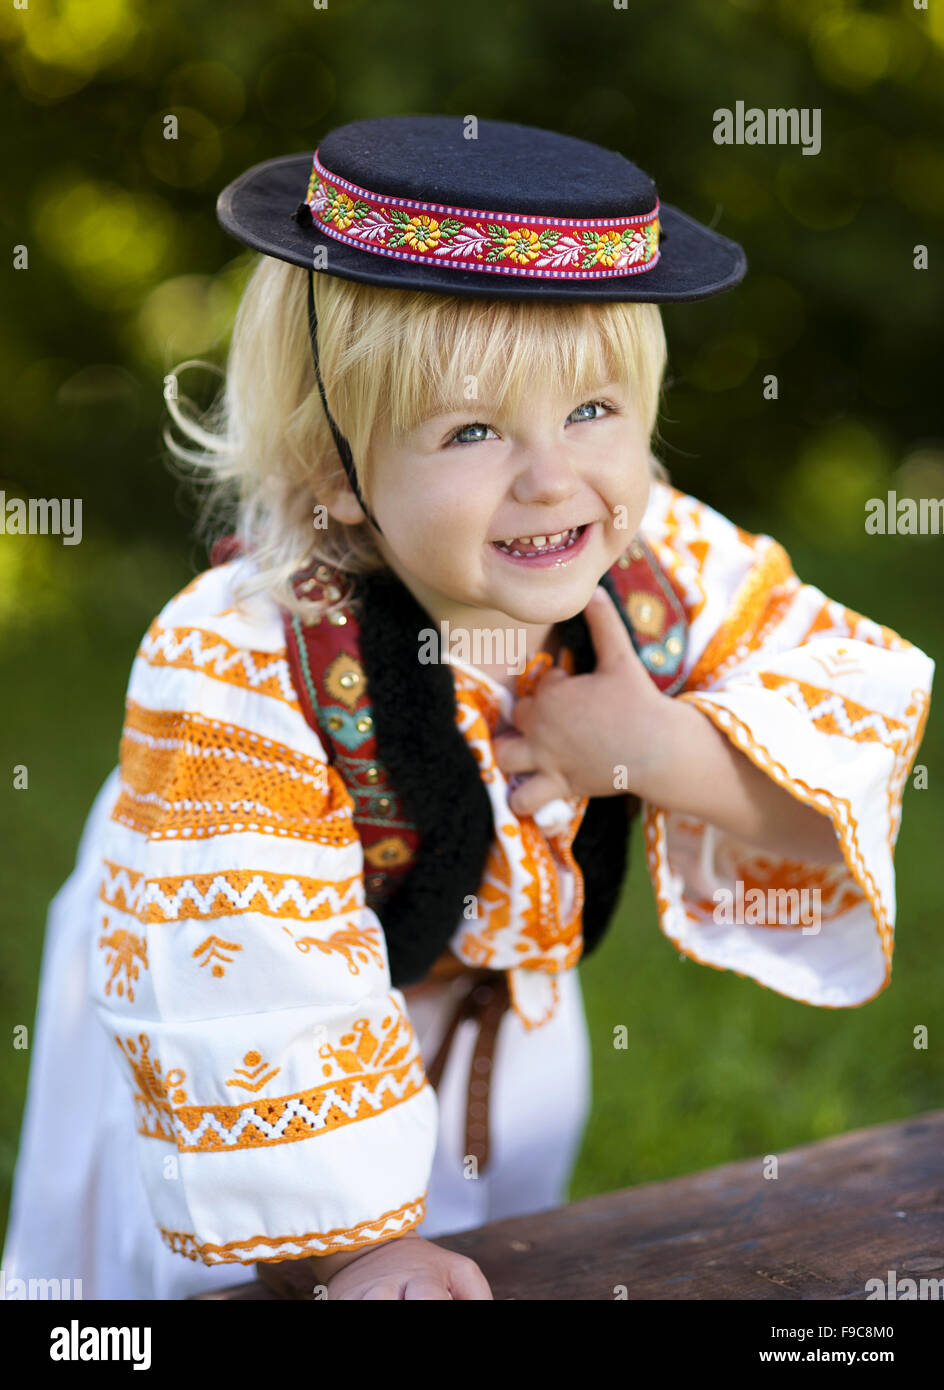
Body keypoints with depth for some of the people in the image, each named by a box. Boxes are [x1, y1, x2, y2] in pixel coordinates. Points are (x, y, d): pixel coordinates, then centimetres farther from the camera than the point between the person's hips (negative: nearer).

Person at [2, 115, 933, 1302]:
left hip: (507, 1019, 5)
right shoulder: (237, 674, -39)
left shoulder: (671, 566, -25)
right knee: (200, 1265, 18)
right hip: (279, 1069, -4)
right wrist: (355, 1243, -26)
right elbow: (245, 993, -34)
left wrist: (662, 752, -34)